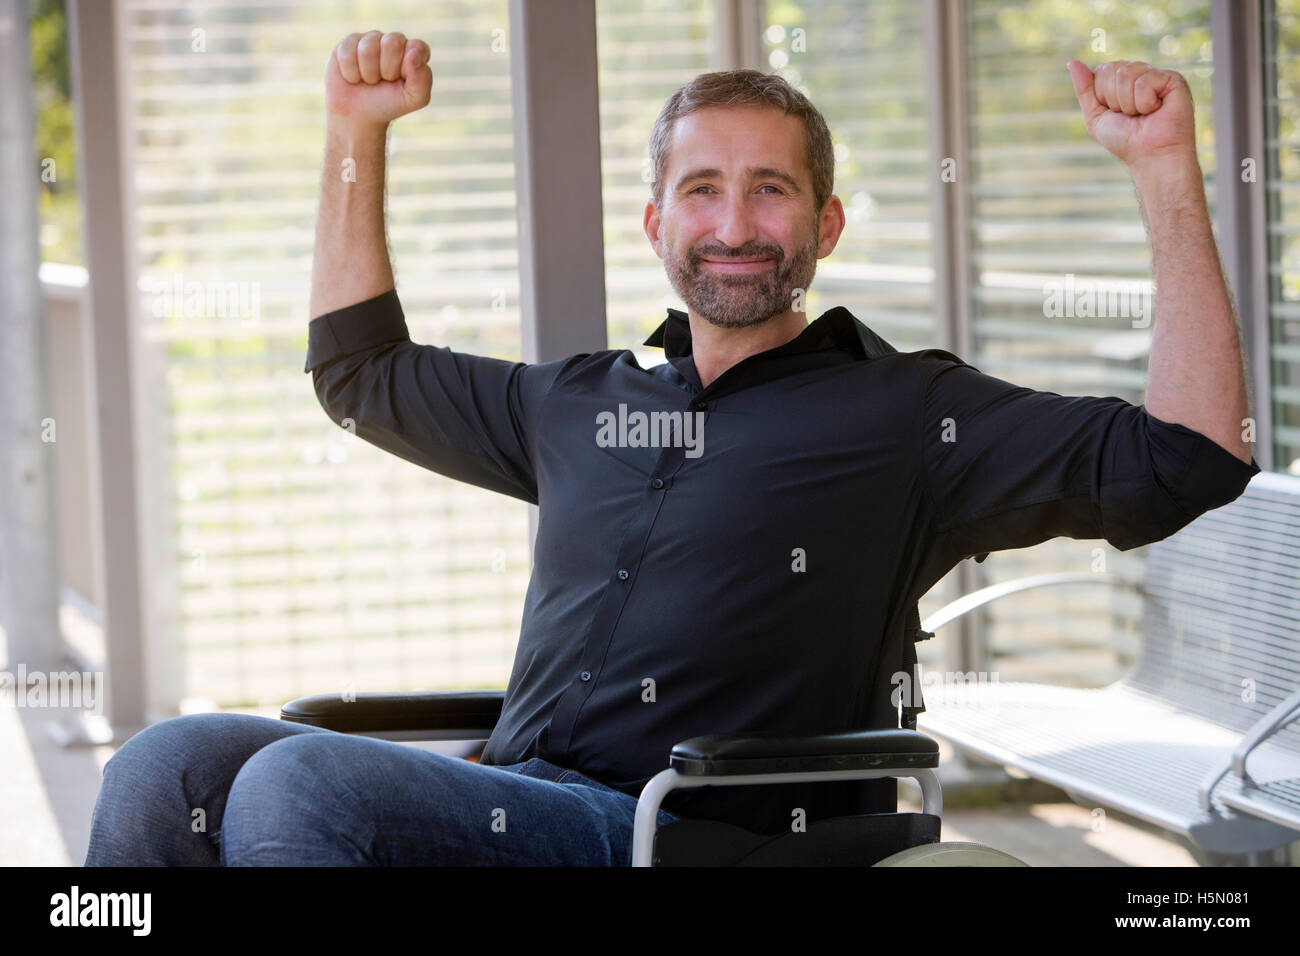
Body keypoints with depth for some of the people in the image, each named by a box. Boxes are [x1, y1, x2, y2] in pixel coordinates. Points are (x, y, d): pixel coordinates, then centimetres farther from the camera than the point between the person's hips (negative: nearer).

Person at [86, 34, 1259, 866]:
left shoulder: (906, 413, 8)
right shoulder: (581, 404, 25)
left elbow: (1187, 457, -2)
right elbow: (361, 373, 40)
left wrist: (1166, 170, -5)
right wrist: (357, 137, 34)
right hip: (505, 800, 6)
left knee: (297, 786, -30)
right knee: (172, 768, -19)